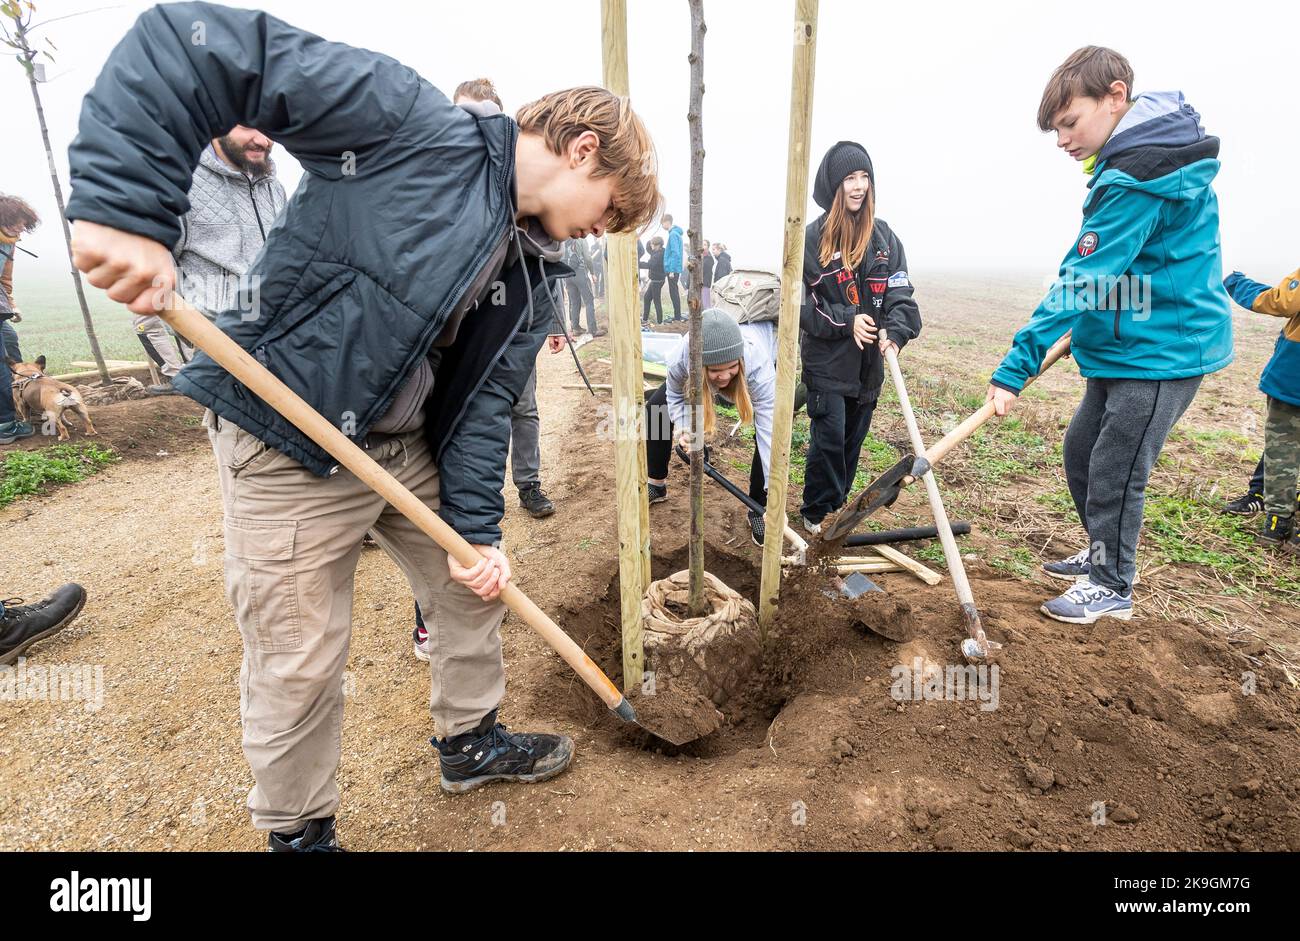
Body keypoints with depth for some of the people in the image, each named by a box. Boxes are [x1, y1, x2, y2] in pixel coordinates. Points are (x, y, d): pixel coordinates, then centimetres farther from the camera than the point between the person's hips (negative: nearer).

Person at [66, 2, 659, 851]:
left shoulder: (534, 275, 4)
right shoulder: (417, 126, -17)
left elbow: (486, 402, 2)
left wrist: (478, 529, -3)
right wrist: (126, 205, -29)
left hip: (411, 448, 8)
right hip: (291, 450, -7)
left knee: (473, 589, 18)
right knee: (299, 662, 4)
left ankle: (472, 741, 45)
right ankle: (298, 831, 34)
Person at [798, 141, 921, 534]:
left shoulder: (884, 236, 6)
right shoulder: (812, 237, -6)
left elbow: (901, 294, 0)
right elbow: (800, 302, -8)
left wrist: (895, 331, -20)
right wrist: (846, 321, -19)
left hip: (869, 362, 5)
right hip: (826, 360, -4)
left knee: (853, 440, 13)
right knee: (828, 440, -5)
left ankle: (838, 506, 31)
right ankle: (815, 513, 13)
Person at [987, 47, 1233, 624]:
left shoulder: (1135, 178, -22)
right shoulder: (1137, 158, 10)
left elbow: (1083, 283, -27)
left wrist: (1015, 368, -28)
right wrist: (1088, 324, 17)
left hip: (1162, 349, -10)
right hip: (1123, 345, 10)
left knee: (1114, 471, -2)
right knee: (1081, 451, 16)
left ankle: (1112, 587, 15)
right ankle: (1103, 553, 34)